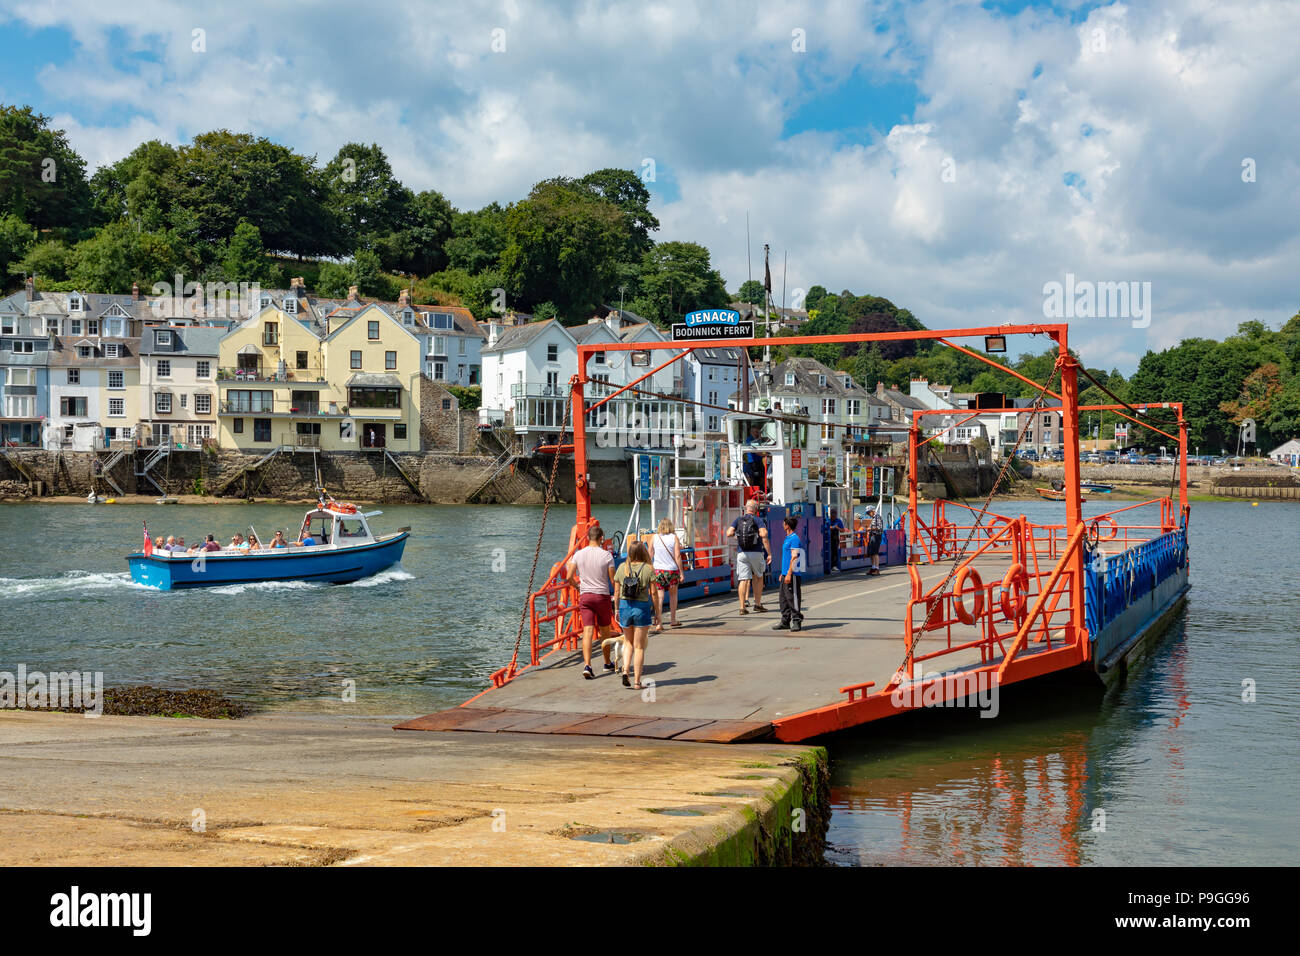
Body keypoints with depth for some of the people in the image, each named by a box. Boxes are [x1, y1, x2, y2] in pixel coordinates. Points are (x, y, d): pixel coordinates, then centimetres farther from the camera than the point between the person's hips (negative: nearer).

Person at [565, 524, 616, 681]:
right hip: (602, 596, -1)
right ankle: (607, 663, 29)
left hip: (585, 596, 1)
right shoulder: (606, 555, -7)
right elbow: (613, 580, -6)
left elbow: (569, 577, 2)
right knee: (604, 631, 15)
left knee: (588, 631, -4)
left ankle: (587, 665, -19)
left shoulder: (578, 554, 0)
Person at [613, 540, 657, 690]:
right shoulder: (648, 569, -8)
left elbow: (616, 591, 2)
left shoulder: (622, 567, -1)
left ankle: (625, 670, 1)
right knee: (639, 646, 6)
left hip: (625, 606, 2)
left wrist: (616, 610, 13)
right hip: (642, 607, -2)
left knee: (628, 642, 21)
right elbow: (654, 592, -7)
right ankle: (637, 681, 8)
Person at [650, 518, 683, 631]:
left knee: (659, 597, -3)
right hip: (672, 570, 0)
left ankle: (658, 623, -13)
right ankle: (673, 620, 28)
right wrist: (681, 572, -1)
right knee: (673, 595, 19)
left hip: (658, 570, 0)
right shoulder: (674, 538, -3)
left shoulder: (655, 538, 2)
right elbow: (677, 556, -7)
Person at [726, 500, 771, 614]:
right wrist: (769, 553, -13)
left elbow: (729, 533, -4)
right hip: (756, 553, -2)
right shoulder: (757, 520, -1)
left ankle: (742, 606, -8)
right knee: (758, 577, 16)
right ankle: (758, 604, 18)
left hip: (741, 553, 2)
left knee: (743, 579, -1)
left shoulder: (738, 520, 8)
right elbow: (763, 535, -14)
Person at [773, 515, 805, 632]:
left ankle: (797, 622, -2)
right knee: (784, 599, 11)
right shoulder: (787, 538, 18)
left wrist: (789, 574, -21)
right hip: (786, 574, 10)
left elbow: (794, 557, -18)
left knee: (793, 598, -6)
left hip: (793, 574, -10)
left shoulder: (795, 539, -13)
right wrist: (782, 573, 25)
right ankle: (785, 622, 16)